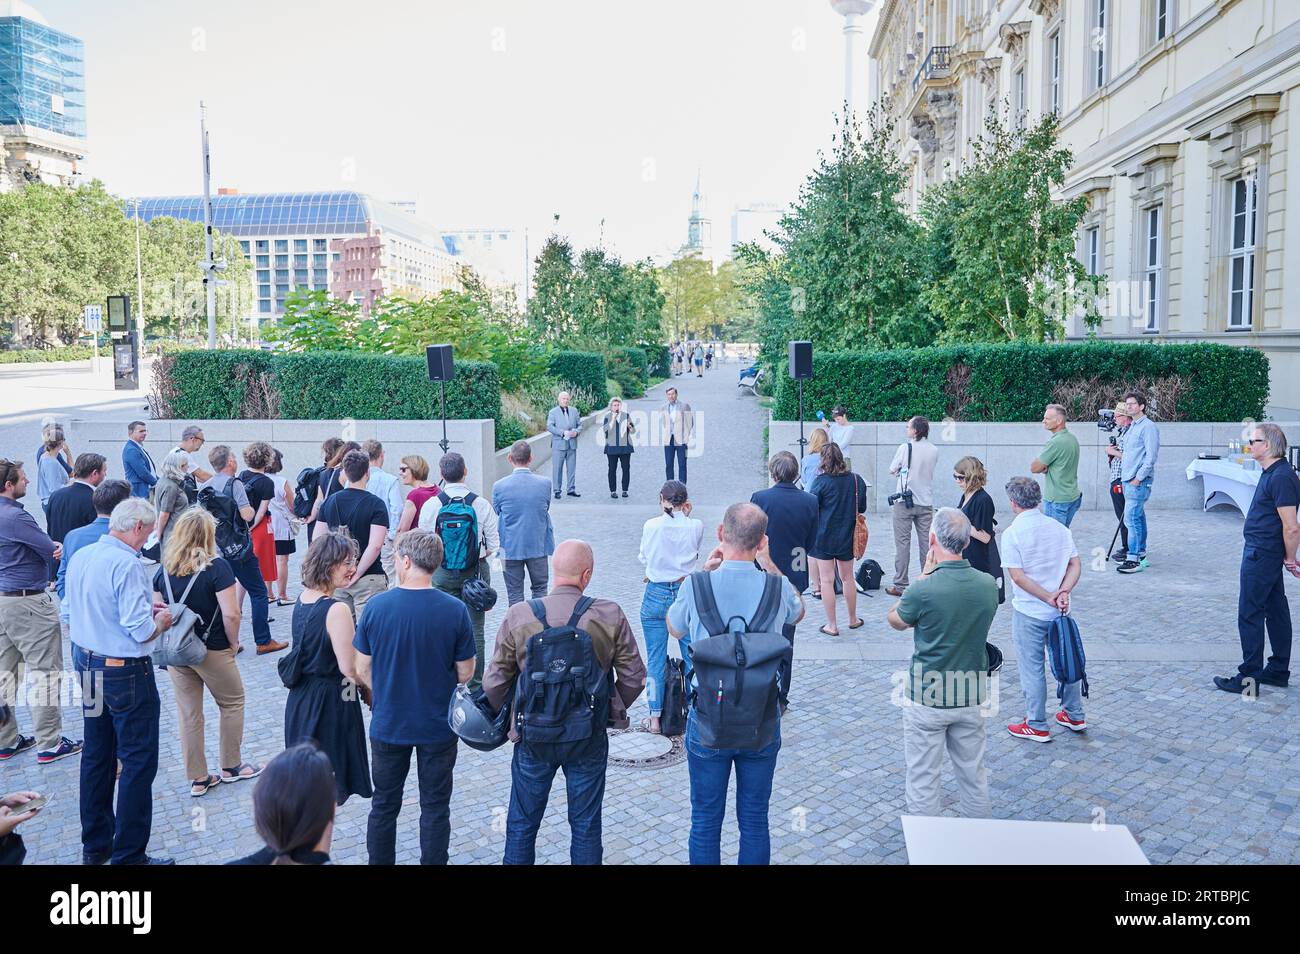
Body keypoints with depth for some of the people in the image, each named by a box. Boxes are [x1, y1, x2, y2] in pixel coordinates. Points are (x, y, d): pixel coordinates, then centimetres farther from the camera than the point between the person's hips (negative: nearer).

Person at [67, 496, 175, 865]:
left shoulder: (81, 557, 4)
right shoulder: (127, 564, -22)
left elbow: (71, 616, 14)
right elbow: (141, 631, -24)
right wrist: (161, 620, -2)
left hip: (87, 665, 9)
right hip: (125, 673, -9)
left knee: (97, 757, 19)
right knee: (139, 762, 2)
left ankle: (95, 846, 31)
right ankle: (129, 855, 9)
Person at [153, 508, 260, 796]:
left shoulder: (163, 570, -1)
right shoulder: (217, 567, -16)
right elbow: (231, 614, -20)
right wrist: (233, 643, -4)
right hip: (213, 651, -4)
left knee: (188, 714, 12)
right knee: (232, 703, 17)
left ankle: (197, 779, 20)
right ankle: (230, 767, 25)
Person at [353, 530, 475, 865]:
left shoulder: (376, 607, -14)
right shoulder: (455, 610, -16)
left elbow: (362, 671, -5)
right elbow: (465, 673, -7)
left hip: (388, 724, 1)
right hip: (438, 727, -1)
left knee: (384, 805, 19)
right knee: (435, 807, 15)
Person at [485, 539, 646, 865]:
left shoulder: (518, 617, -12)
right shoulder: (610, 615, -12)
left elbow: (494, 683, -7)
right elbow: (633, 677, -5)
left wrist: (510, 716, 12)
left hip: (534, 737, 0)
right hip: (590, 739, 0)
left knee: (521, 825, 19)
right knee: (586, 826, 18)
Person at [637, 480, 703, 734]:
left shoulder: (651, 526, -9)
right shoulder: (696, 526, -7)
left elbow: (643, 557, 5)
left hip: (656, 595, -1)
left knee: (656, 659, 7)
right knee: (692, 656, 12)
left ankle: (655, 718, 12)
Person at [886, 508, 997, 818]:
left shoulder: (924, 591, -22)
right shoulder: (988, 585, -7)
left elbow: (895, 620, -2)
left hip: (926, 699, -5)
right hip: (971, 698, 5)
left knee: (922, 779, 9)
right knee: (974, 775, 19)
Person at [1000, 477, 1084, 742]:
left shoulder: (1012, 533, -15)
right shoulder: (1059, 527, 2)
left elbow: (1018, 576, -19)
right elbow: (1075, 565, -1)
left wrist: (1049, 598, -14)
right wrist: (1063, 592, -11)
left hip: (1029, 612, -5)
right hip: (1059, 611, 6)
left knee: (1032, 668, 6)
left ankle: (1037, 726, 16)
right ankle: (1075, 716, 32)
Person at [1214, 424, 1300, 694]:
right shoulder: (1273, 473, 11)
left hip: (1261, 555, -10)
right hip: (1267, 553, 10)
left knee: (1250, 614, -4)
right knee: (1276, 611, 15)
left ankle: (1249, 677, 2)